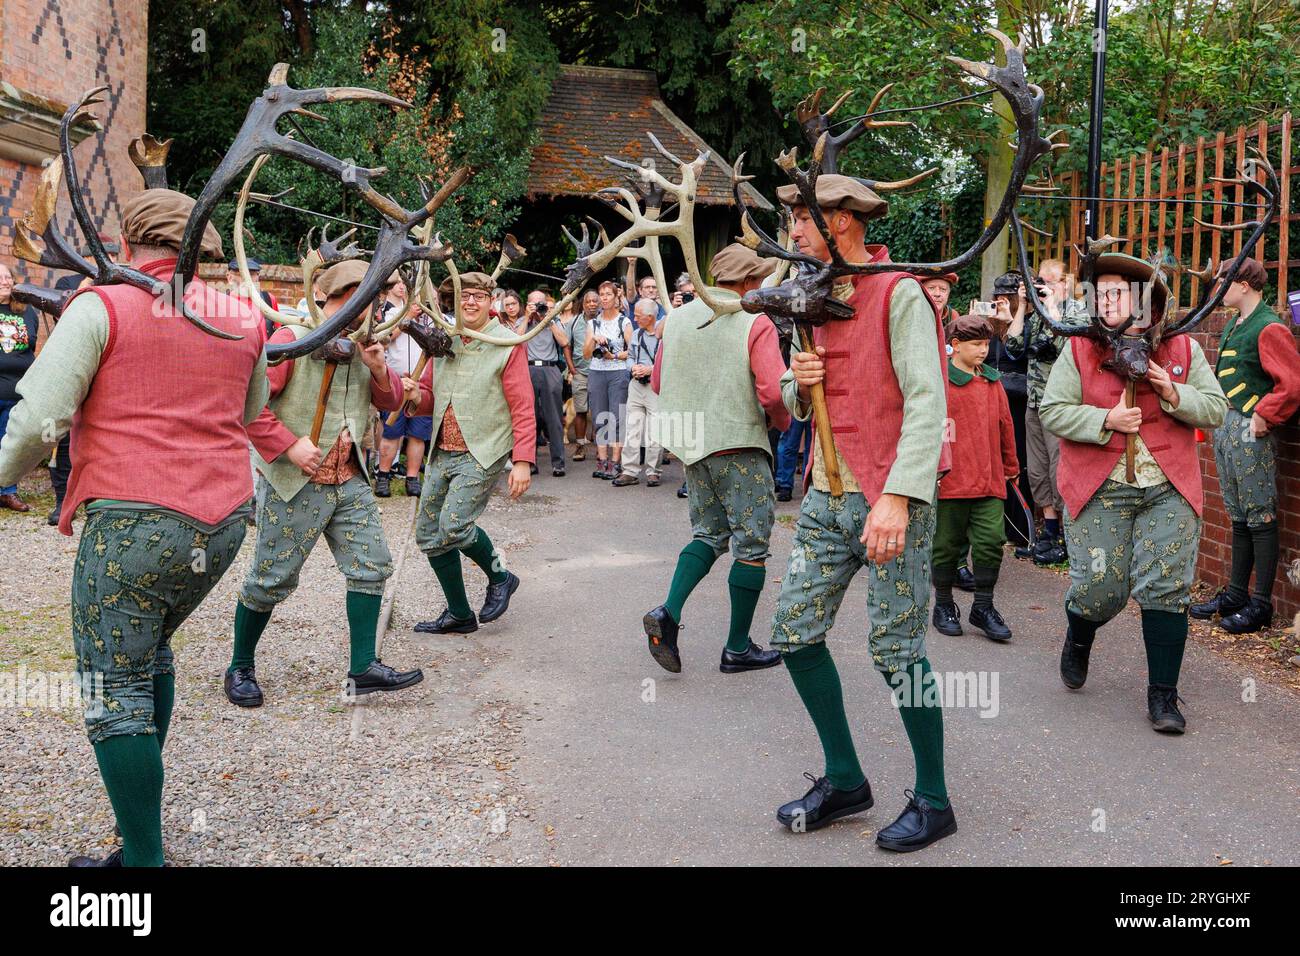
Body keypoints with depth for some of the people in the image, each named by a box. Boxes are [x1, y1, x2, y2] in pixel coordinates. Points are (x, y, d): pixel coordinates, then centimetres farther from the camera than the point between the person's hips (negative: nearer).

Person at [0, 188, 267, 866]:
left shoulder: (101, 308, -6)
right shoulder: (241, 318, 10)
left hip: (132, 520, -6)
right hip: (224, 517, 6)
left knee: (115, 692, 3)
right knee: (152, 649, 26)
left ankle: (144, 859, 4)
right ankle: (140, 810, 35)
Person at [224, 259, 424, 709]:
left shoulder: (360, 346, 11)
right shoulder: (291, 341, -14)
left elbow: (391, 401, 15)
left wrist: (379, 369, -5)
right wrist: (289, 444, -23)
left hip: (349, 482, 7)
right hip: (294, 485, -7)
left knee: (371, 566, 3)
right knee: (272, 581, 2)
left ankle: (363, 667, 10)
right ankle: (240, 669, 20)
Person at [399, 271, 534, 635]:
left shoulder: (508, 346, -6)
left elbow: (523, 409, -9)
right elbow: (429, 397, 17)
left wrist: (523, 461, -18)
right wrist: (416, 395, -7)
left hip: (482, 454, -7)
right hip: (441, 453, 7)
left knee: (454, 525, -22)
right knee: (429, 534, 7)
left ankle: (500, 578, 7)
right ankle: (459, 615, 21)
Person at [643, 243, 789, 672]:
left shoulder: (677, 318, 7)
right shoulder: (756, 324, -11)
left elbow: (658, 382, 13)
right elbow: (774, 393, -19)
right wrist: (782, 421, 2)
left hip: (692, 444, 6)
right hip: (739, 444, -6)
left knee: (709, 533, 19)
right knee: (751, 543, 5)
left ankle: (668, 612, -1)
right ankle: (738, 648, 10)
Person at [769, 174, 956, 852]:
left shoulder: (900, 294, -10)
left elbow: (926, 401, -20)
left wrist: (897, 497, -29)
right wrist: (800, 382, -5)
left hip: (889, 499, -8)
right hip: (826, 497, 8)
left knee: (895, 649, -3)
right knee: (795, 632, 7)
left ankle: (933, 800, 14)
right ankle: (844, 780, 23)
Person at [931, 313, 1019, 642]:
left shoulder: (993, 382, 13)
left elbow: (1005, 426, 20)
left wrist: (1010, 466, 25)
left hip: (989, 481, 4)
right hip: (949, 480, -4)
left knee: (991, 542, -1)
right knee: (947, 545, 6)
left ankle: (983, 607, 13)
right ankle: (943, 606, 22)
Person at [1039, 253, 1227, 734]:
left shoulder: (1183, 349, 5)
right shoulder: (1079, 350, -1)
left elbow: (1215, 409, 7)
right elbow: (1052, 411, -4)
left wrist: (1175, 396, -12)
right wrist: (1105, 420, -17)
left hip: (1169, 491, 2)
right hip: (1098, 491, -1)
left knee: (1166, 588, -2)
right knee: (1099, 587, 0)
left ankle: (1163, 695, 9)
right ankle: (1078, 639, 37)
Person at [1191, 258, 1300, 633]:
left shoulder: (1269, 329, -13)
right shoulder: (1233, 327, 14)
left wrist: (1263, 416, -16)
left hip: (1251, 431, -9)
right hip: (1226, 428, 9)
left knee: (1260, 517, -3)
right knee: (1239, 517, 14)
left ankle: (1261, 605, 2)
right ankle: (1236, 594, 22)